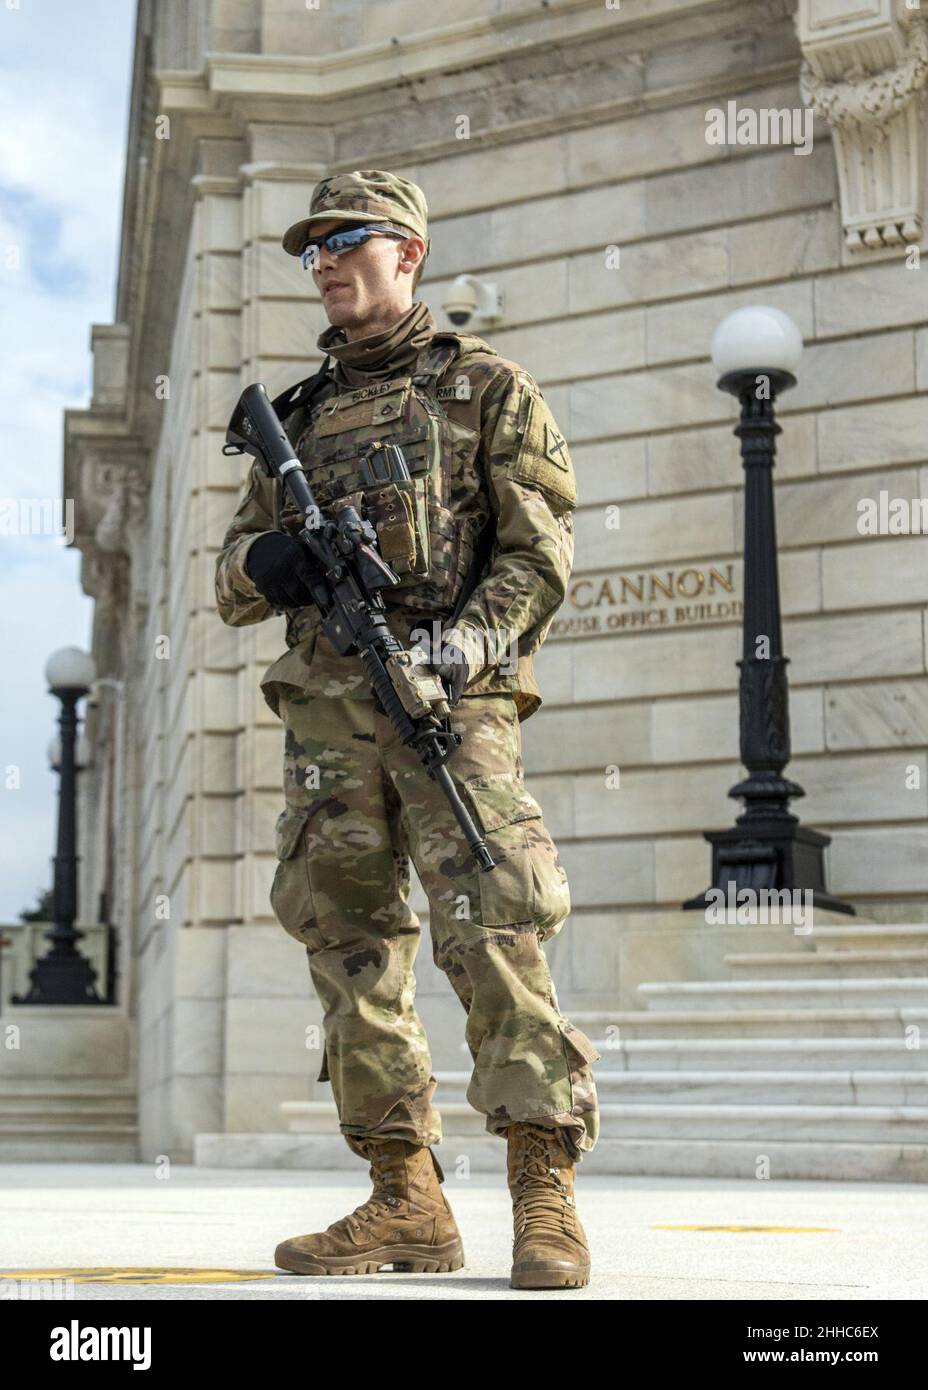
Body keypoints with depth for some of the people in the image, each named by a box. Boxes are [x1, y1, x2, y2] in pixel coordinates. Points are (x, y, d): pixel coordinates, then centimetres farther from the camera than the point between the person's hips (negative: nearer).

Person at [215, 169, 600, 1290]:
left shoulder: (486, 386, 8)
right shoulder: (298, 413, 22)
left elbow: (540, 552, -1)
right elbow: (233, 581, 21)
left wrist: (464, 642, -18)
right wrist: (263, 565, -4)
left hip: (451, 699, -5)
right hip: (325, 706, 5)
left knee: (493, 932, -15)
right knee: (351, 947, 2)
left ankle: (546, 1199, -14)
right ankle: (407, 1203, 8)